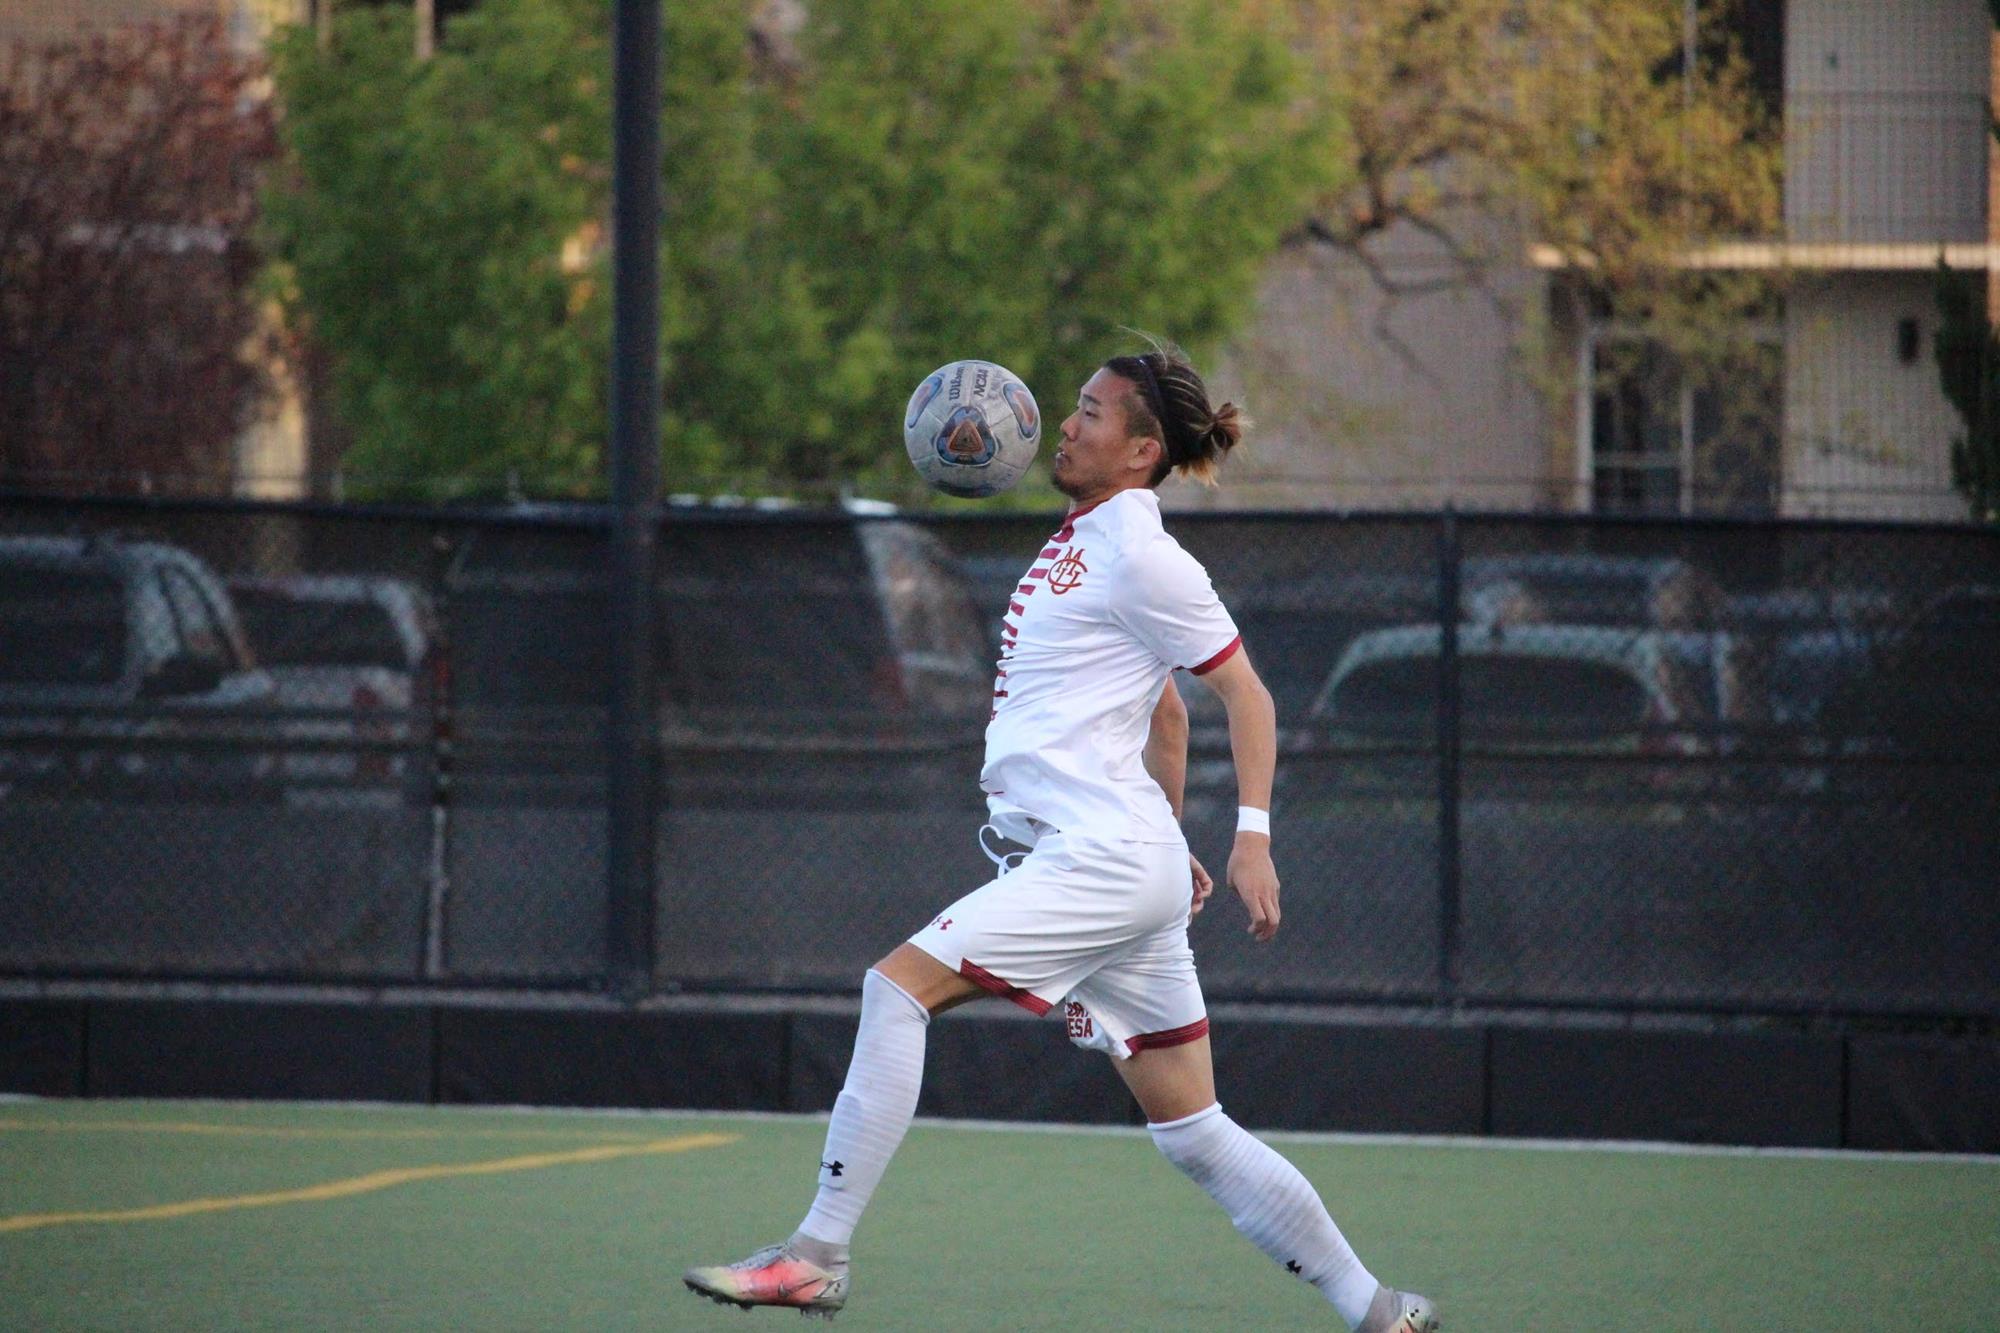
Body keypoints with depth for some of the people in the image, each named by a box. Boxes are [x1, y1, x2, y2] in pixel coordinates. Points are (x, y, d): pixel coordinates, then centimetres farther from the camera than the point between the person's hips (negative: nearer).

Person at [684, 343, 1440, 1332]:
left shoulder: (1141, 555, -8)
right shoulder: (1080, 543, 20)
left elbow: (1246, 694, -8)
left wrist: (1252, 838, -16)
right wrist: (1168, 838, 31)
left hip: (1104, 859, -10)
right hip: (1087, 861, 10)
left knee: (899, 985, -17)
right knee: (1192, 1134, 10)